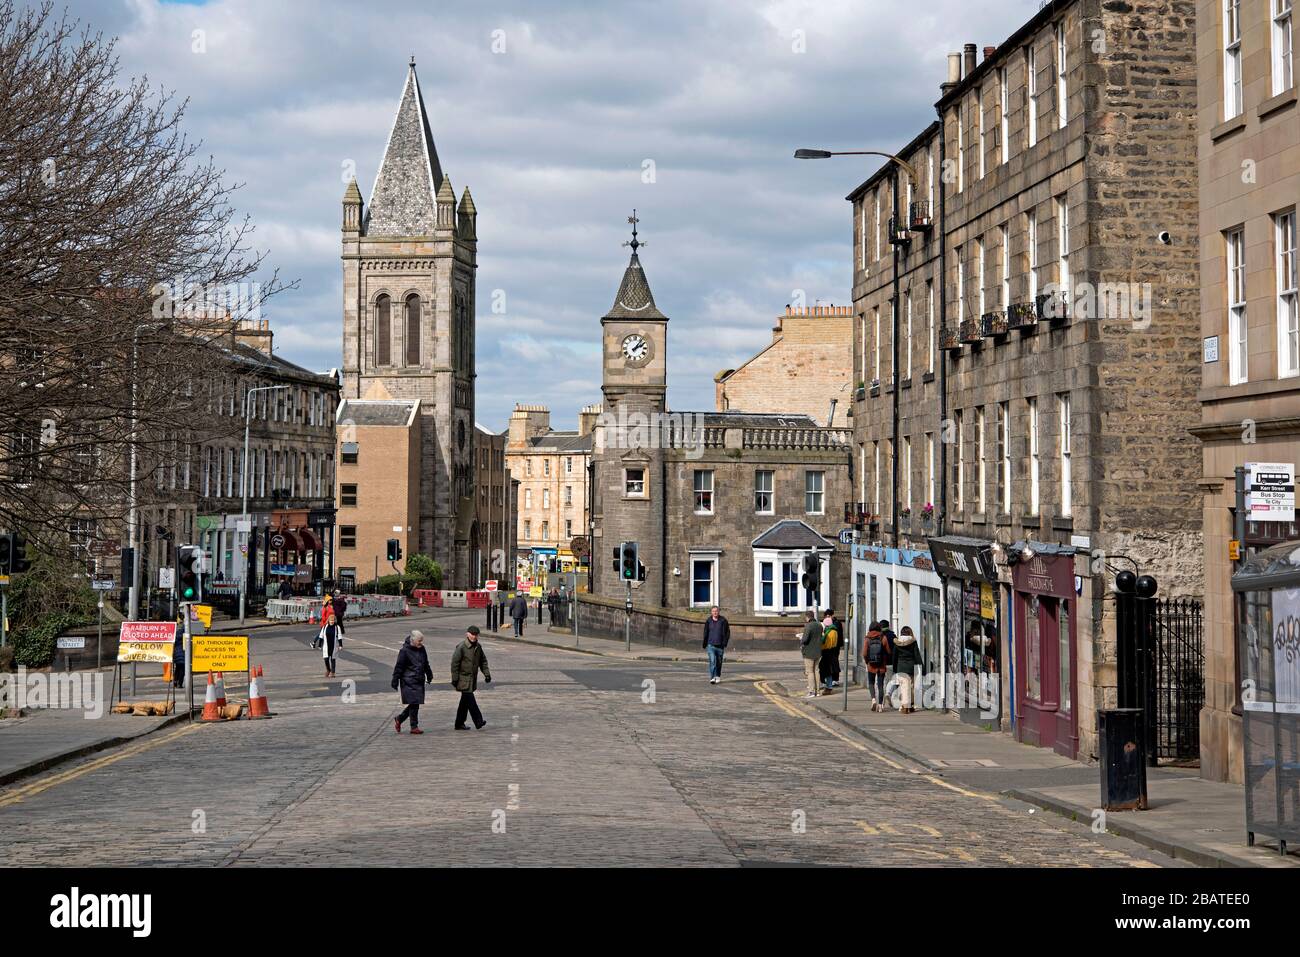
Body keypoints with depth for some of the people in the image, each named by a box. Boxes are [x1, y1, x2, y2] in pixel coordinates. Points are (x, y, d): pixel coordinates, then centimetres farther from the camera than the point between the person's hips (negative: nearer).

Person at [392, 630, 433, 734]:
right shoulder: (405, 651, -11)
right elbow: (399, 667, -9)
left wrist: (429, 675, 30)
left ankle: (398, 719, 25)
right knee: (414, 704, -7)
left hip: (419, 682, 7)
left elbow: (426, 664, 24)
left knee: (414, 704, 8)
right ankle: (414, 727, 1)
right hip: (409, 682, -7)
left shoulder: (422, 649, 10)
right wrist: (395, 681, -10)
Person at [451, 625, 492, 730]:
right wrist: (455, 679, -13)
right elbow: (454, 663, -12)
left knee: (465, 701, 11)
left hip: (473, 679, 7)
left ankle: (459, 724, 18)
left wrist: (487, 674, 9)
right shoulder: (461, 647, -13)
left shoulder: (478, 647, 9)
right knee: (470, 700, -12)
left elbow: (483, 661, 19)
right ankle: (478, 721, -14)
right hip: (464, 679, -7)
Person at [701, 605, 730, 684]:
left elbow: (727, 633, -1)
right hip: (711, 645, 0)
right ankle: (712, 678, -18)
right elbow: (706, 633, 13)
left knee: (719, 662, 11)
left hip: (720, 645, 0)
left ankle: (718, 676, 29)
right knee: (712, 661, -14)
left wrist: (724, 643, -11)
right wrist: (705, 645, 13)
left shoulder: (723, 621, -1)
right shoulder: (708, 621, 5)